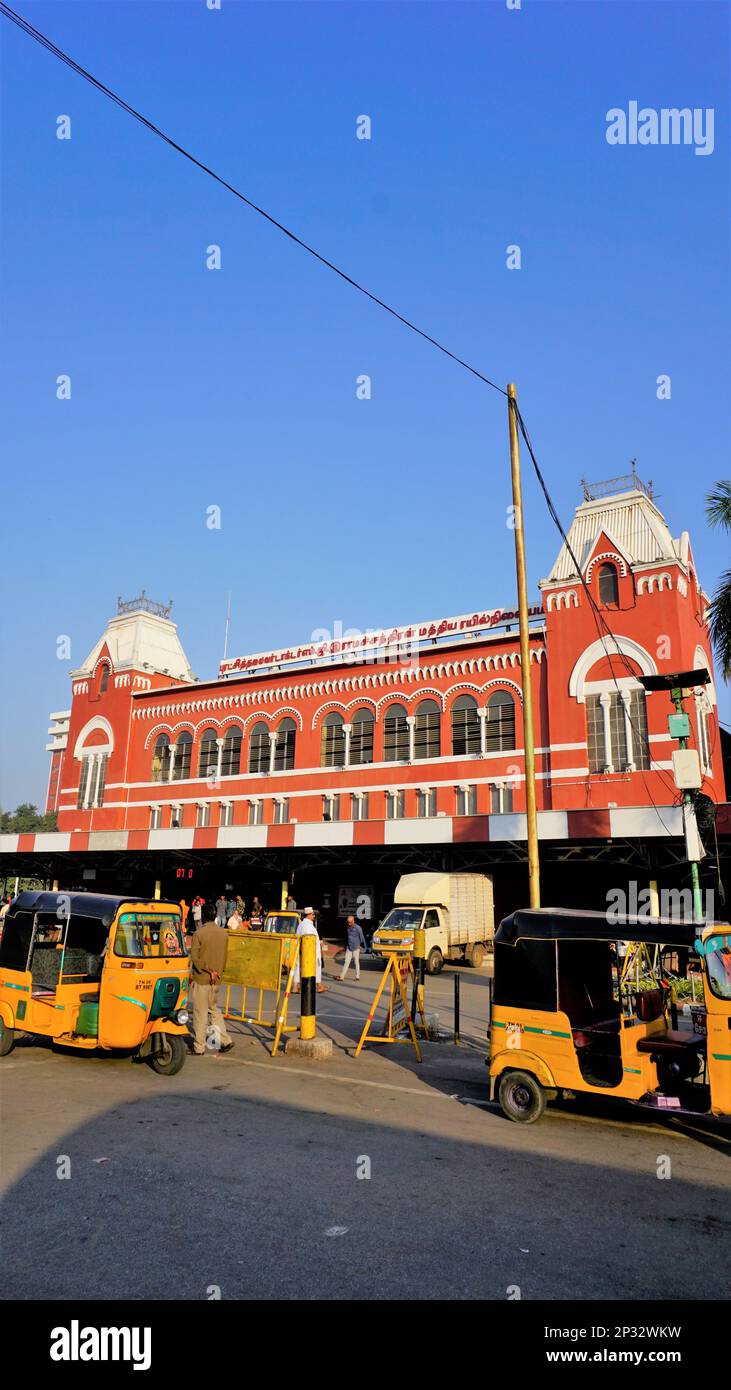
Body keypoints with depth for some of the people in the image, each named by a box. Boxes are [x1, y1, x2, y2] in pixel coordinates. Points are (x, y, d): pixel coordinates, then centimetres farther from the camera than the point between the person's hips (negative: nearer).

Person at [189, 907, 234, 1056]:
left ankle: (199, 1047, 11)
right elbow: (224, 957, 9)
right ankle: (225, 1040, 15)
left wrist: (207, 970, -10)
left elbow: (194, 958, -17)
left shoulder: (199, 934, -14)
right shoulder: (223, 933, 3)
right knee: (215, 1009, 19)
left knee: (200, 1013, 3)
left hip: (201, 978, -5)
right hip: (216, 979, 5)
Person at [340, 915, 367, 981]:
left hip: (356, 948, -5)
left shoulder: (358, 928, -11)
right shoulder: (347, 927, 5)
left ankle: (357, 976, 12)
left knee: (356, 962, 2)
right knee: (346, 962, 3)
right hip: (349, 948, 5)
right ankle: (342, 976, 1)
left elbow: (362, 938, -5)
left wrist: (363, 947, -1)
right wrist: (345, 947, 21)